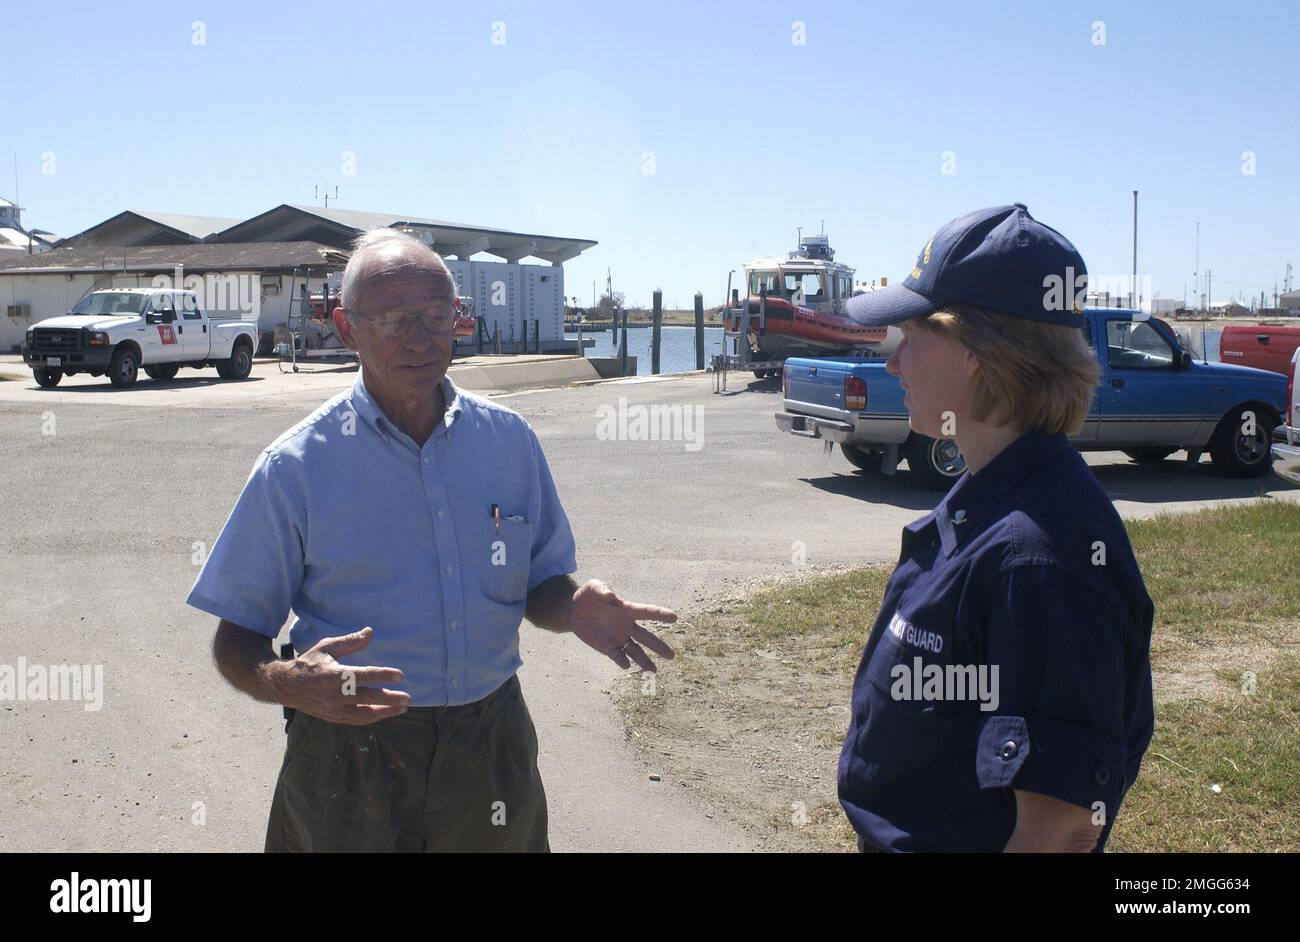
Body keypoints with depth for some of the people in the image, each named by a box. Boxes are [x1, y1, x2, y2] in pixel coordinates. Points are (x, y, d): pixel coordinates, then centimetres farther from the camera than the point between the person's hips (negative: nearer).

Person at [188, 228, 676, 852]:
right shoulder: (294, 467, -9)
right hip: (351, 762, -2)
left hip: (491, 749, 3)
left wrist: (574, 609, -15)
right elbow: (237, 642, -6)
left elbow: (540, 585, 8)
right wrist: (286, 683, -28)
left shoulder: (509, 439, 0)